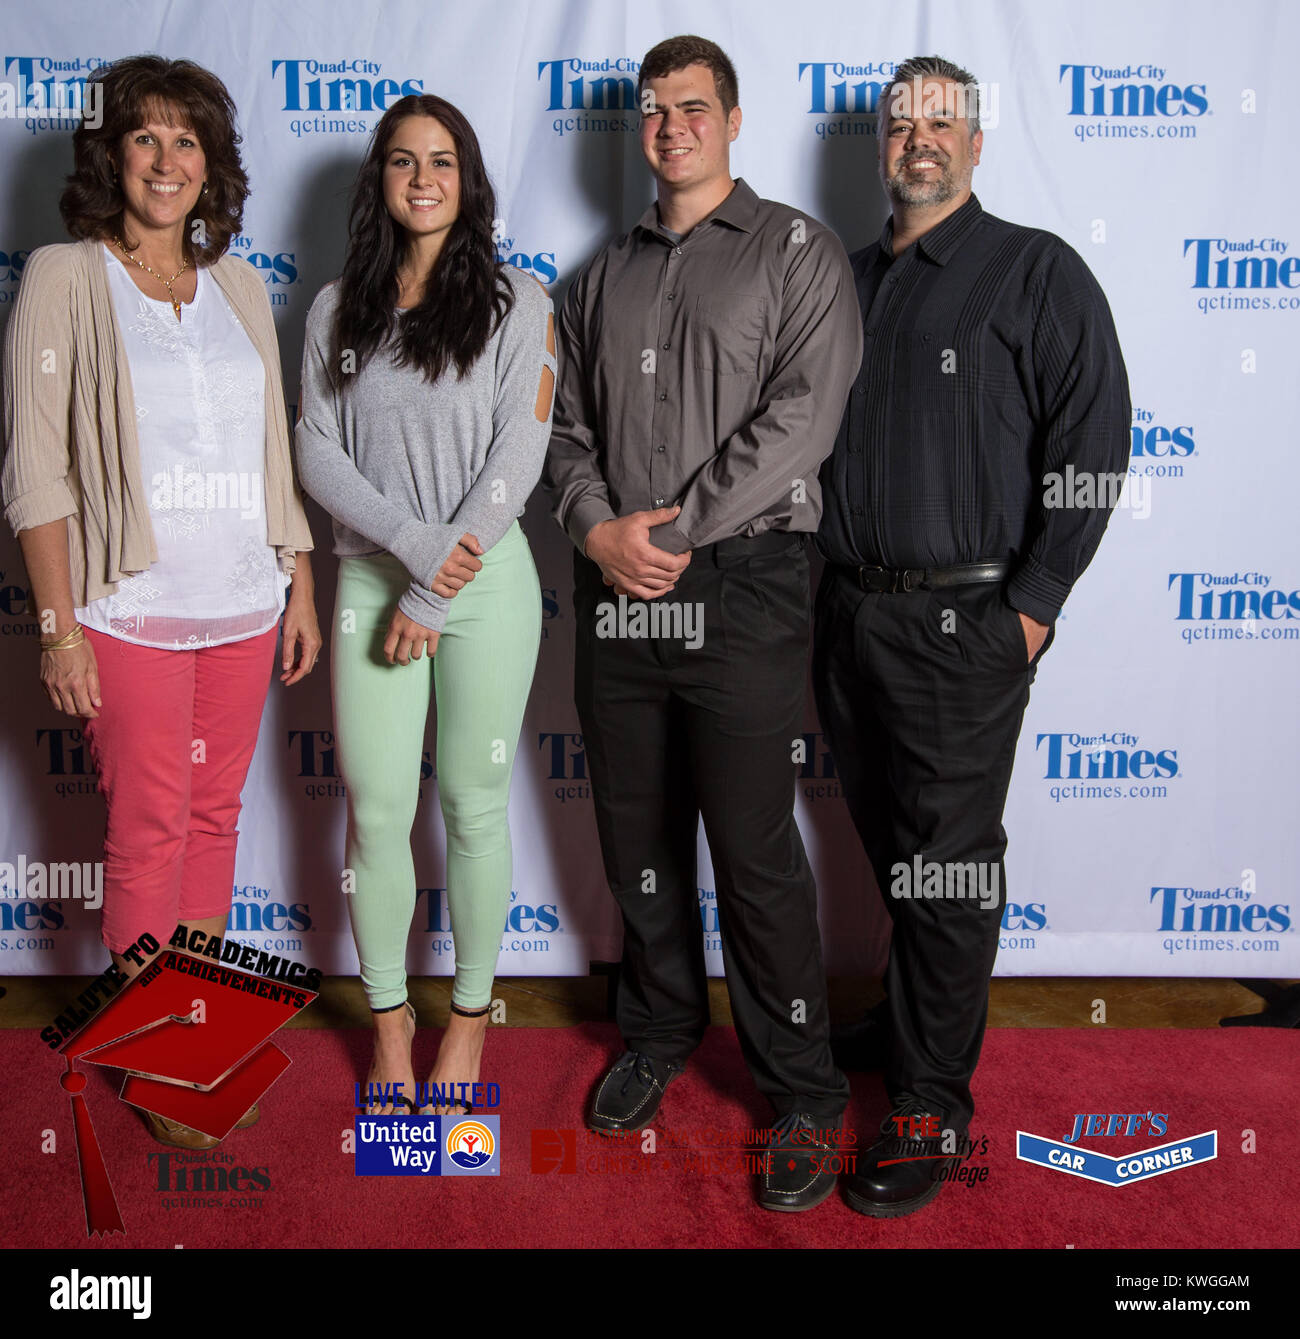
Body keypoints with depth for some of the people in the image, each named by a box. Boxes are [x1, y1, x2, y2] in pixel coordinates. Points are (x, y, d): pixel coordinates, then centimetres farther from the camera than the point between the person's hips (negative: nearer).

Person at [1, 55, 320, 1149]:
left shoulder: (238, 284, 12)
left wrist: (301, 585, 12)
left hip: (244, 606, 5)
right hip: (131, 610, -4)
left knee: (215, 815, 12)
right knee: (149, 832, 1)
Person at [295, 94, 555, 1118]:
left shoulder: (518, 302, 1)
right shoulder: (337, 309, 10)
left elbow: (517, 454, -7)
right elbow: (317, 451, 2)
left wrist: (434, 594, -11)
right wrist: (415, 542, -14)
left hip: (487, 581, -2)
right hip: (371, 578, 2)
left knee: (473, 806, 7)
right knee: (377, 813, 4)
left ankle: (470, 1013, 25)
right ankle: (389, 1015, 24)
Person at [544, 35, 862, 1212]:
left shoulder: (797, 252, 3)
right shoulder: (605, 275, 18)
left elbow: (801, 417, -10)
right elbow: (567, 423, 13)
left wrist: (676, 530, -14)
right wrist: (598, 527, -7)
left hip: (740, 586, -5)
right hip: (614, 589, 5)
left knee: (756, 855, -3)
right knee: (636, 839, 13)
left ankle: (805, 1096, 12)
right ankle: (659, 1035, 33)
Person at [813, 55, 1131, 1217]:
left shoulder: (1037, 271, -2)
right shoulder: (847, 280, 15)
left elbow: (1092, 443, -8)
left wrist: (1033, 606, -13)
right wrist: (830, 577, 9)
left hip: (963, 621, -5)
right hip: (850, 610, 6)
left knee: (949, 863, 0)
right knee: (889, 843, 16)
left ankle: (932, 1102, 11)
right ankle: (913, 1017, 36)